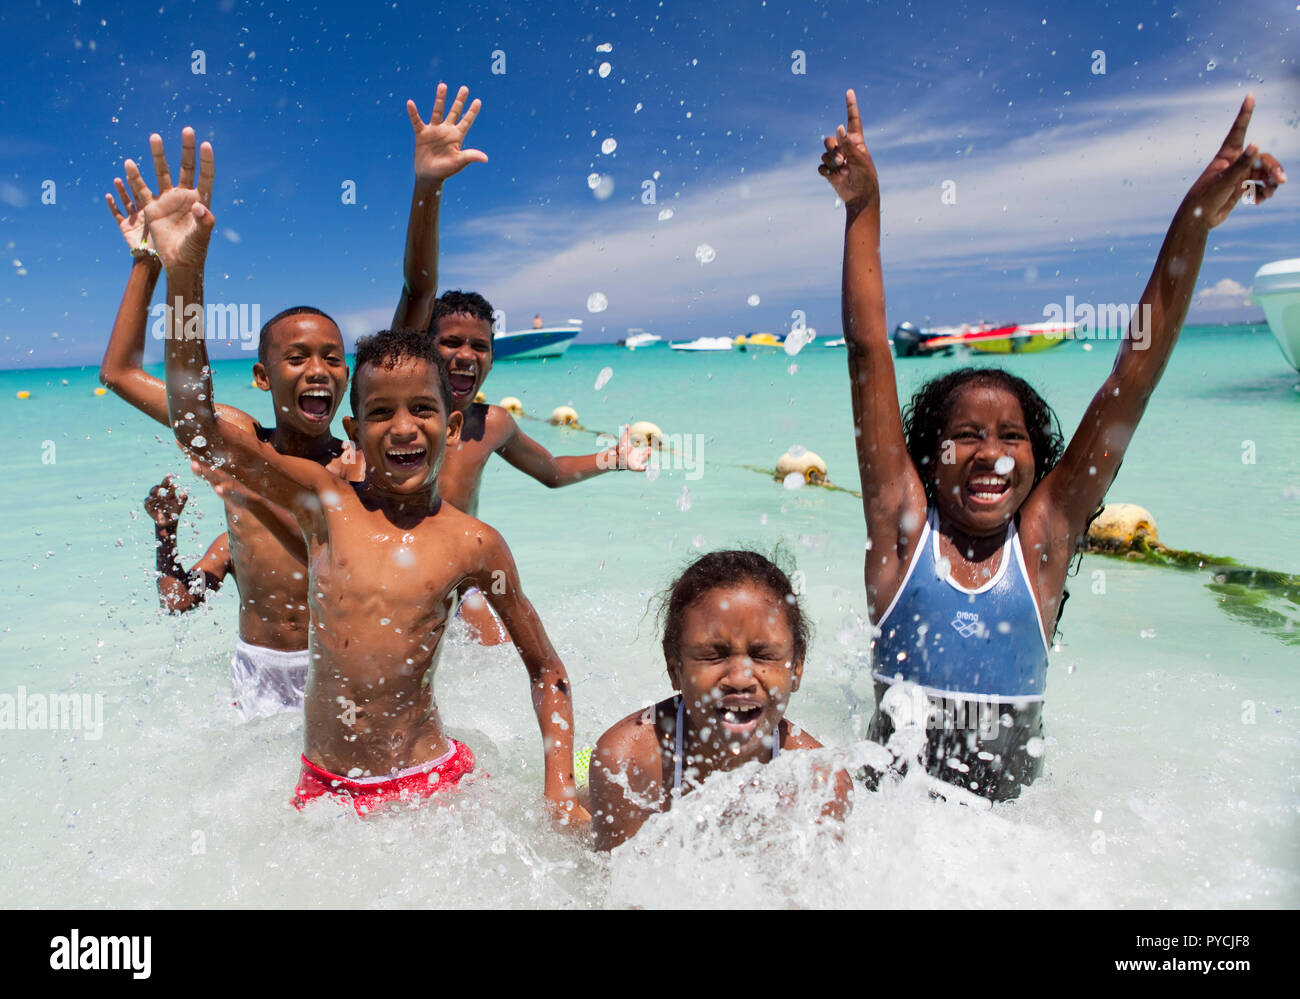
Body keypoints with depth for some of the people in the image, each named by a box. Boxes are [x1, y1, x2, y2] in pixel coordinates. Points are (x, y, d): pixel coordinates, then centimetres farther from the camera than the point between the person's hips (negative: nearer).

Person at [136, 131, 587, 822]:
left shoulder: (473, 545, -9)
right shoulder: (324, 504, -6)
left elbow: (546, 670, 2)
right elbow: (196, 429, -15)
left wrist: (562, 787, -8)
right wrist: (183, 273, -23)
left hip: (433, 786, -1)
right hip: (322, 790, 2)